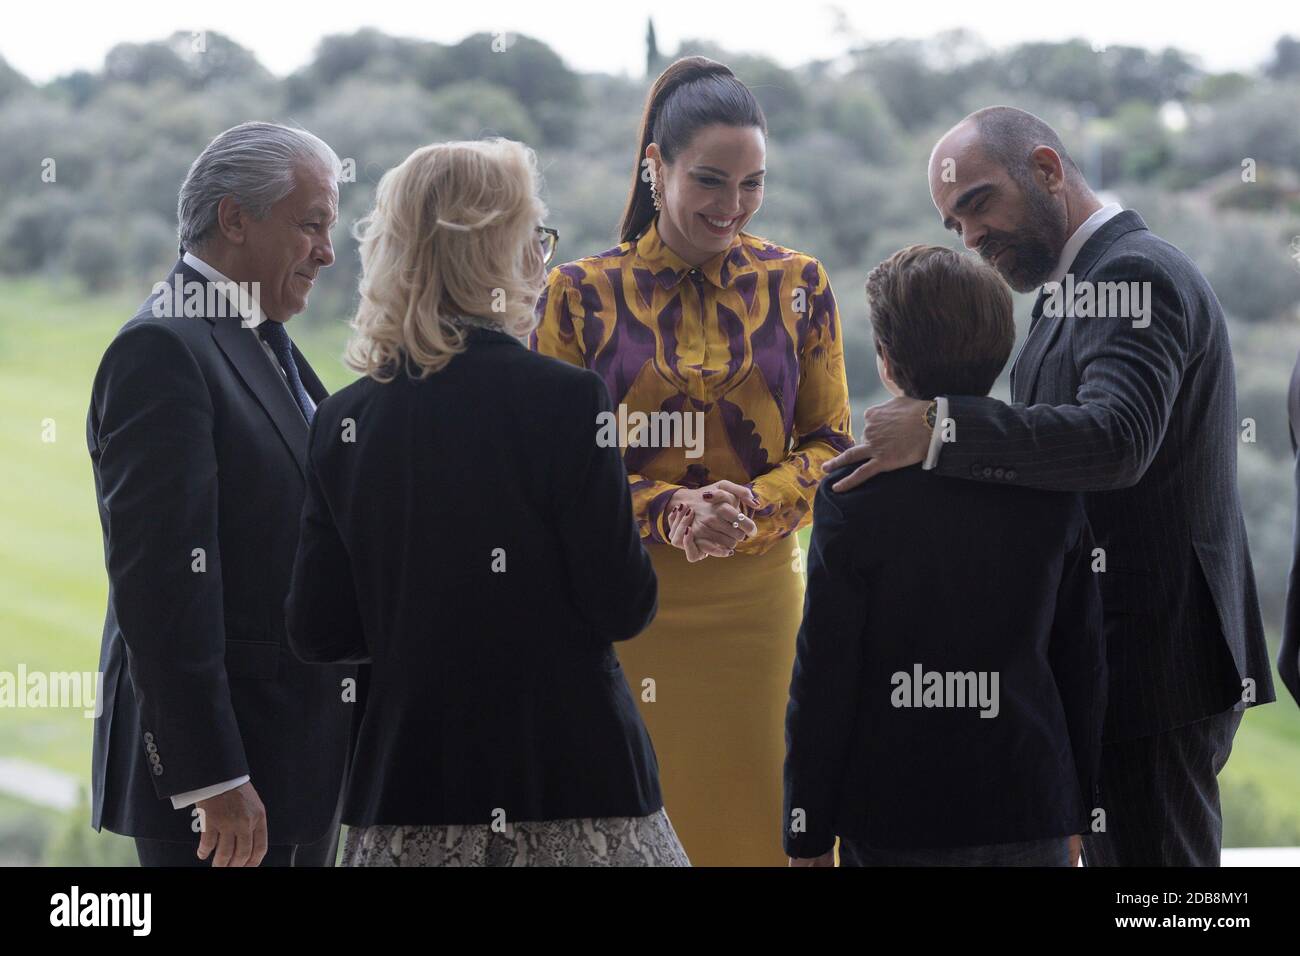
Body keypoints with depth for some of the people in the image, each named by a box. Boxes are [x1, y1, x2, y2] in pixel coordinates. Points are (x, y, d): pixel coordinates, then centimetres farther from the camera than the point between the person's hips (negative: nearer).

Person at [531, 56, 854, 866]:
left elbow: (831, 443, 6)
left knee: (753, 823, 0)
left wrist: (753, 507, -13)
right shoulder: (583, 295, 2)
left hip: (756, 601, 1)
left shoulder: (798, 285, 6)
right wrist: (666, 511, -16)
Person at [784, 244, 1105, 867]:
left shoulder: (855, 495, -11)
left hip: (894, 824, -3)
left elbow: (824, 675, -9)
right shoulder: (1054, 488, 0)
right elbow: (1083, 659, 6)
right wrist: (1077, 807, 16)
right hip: (1031, 817, 3)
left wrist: (807, 833, -1)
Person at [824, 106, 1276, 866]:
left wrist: (939, 427, -36)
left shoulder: (1137, 276, -15)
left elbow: (1114, 439, -31)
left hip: (1152, 668, -10)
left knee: (1148, 856, -6)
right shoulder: (1077, 287, 18)